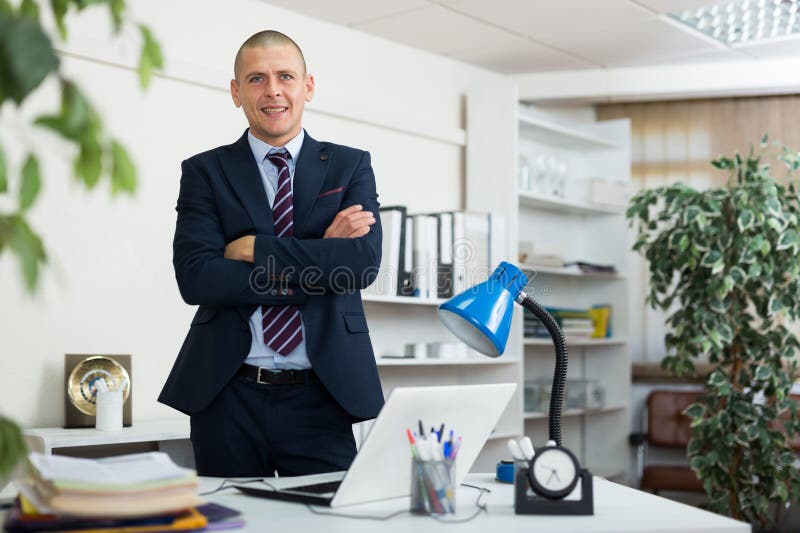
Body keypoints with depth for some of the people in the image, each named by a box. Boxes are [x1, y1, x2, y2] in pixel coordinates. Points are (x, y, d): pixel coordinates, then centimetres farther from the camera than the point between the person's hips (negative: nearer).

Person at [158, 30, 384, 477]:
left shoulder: (350, 166, 9)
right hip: (228, 397, 0)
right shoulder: (205, 171, 6)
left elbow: (365, 261, -7)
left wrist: (256, 249, -11)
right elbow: (195, 278, -8)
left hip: (319, 397, 0)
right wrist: (319, 257, -11)